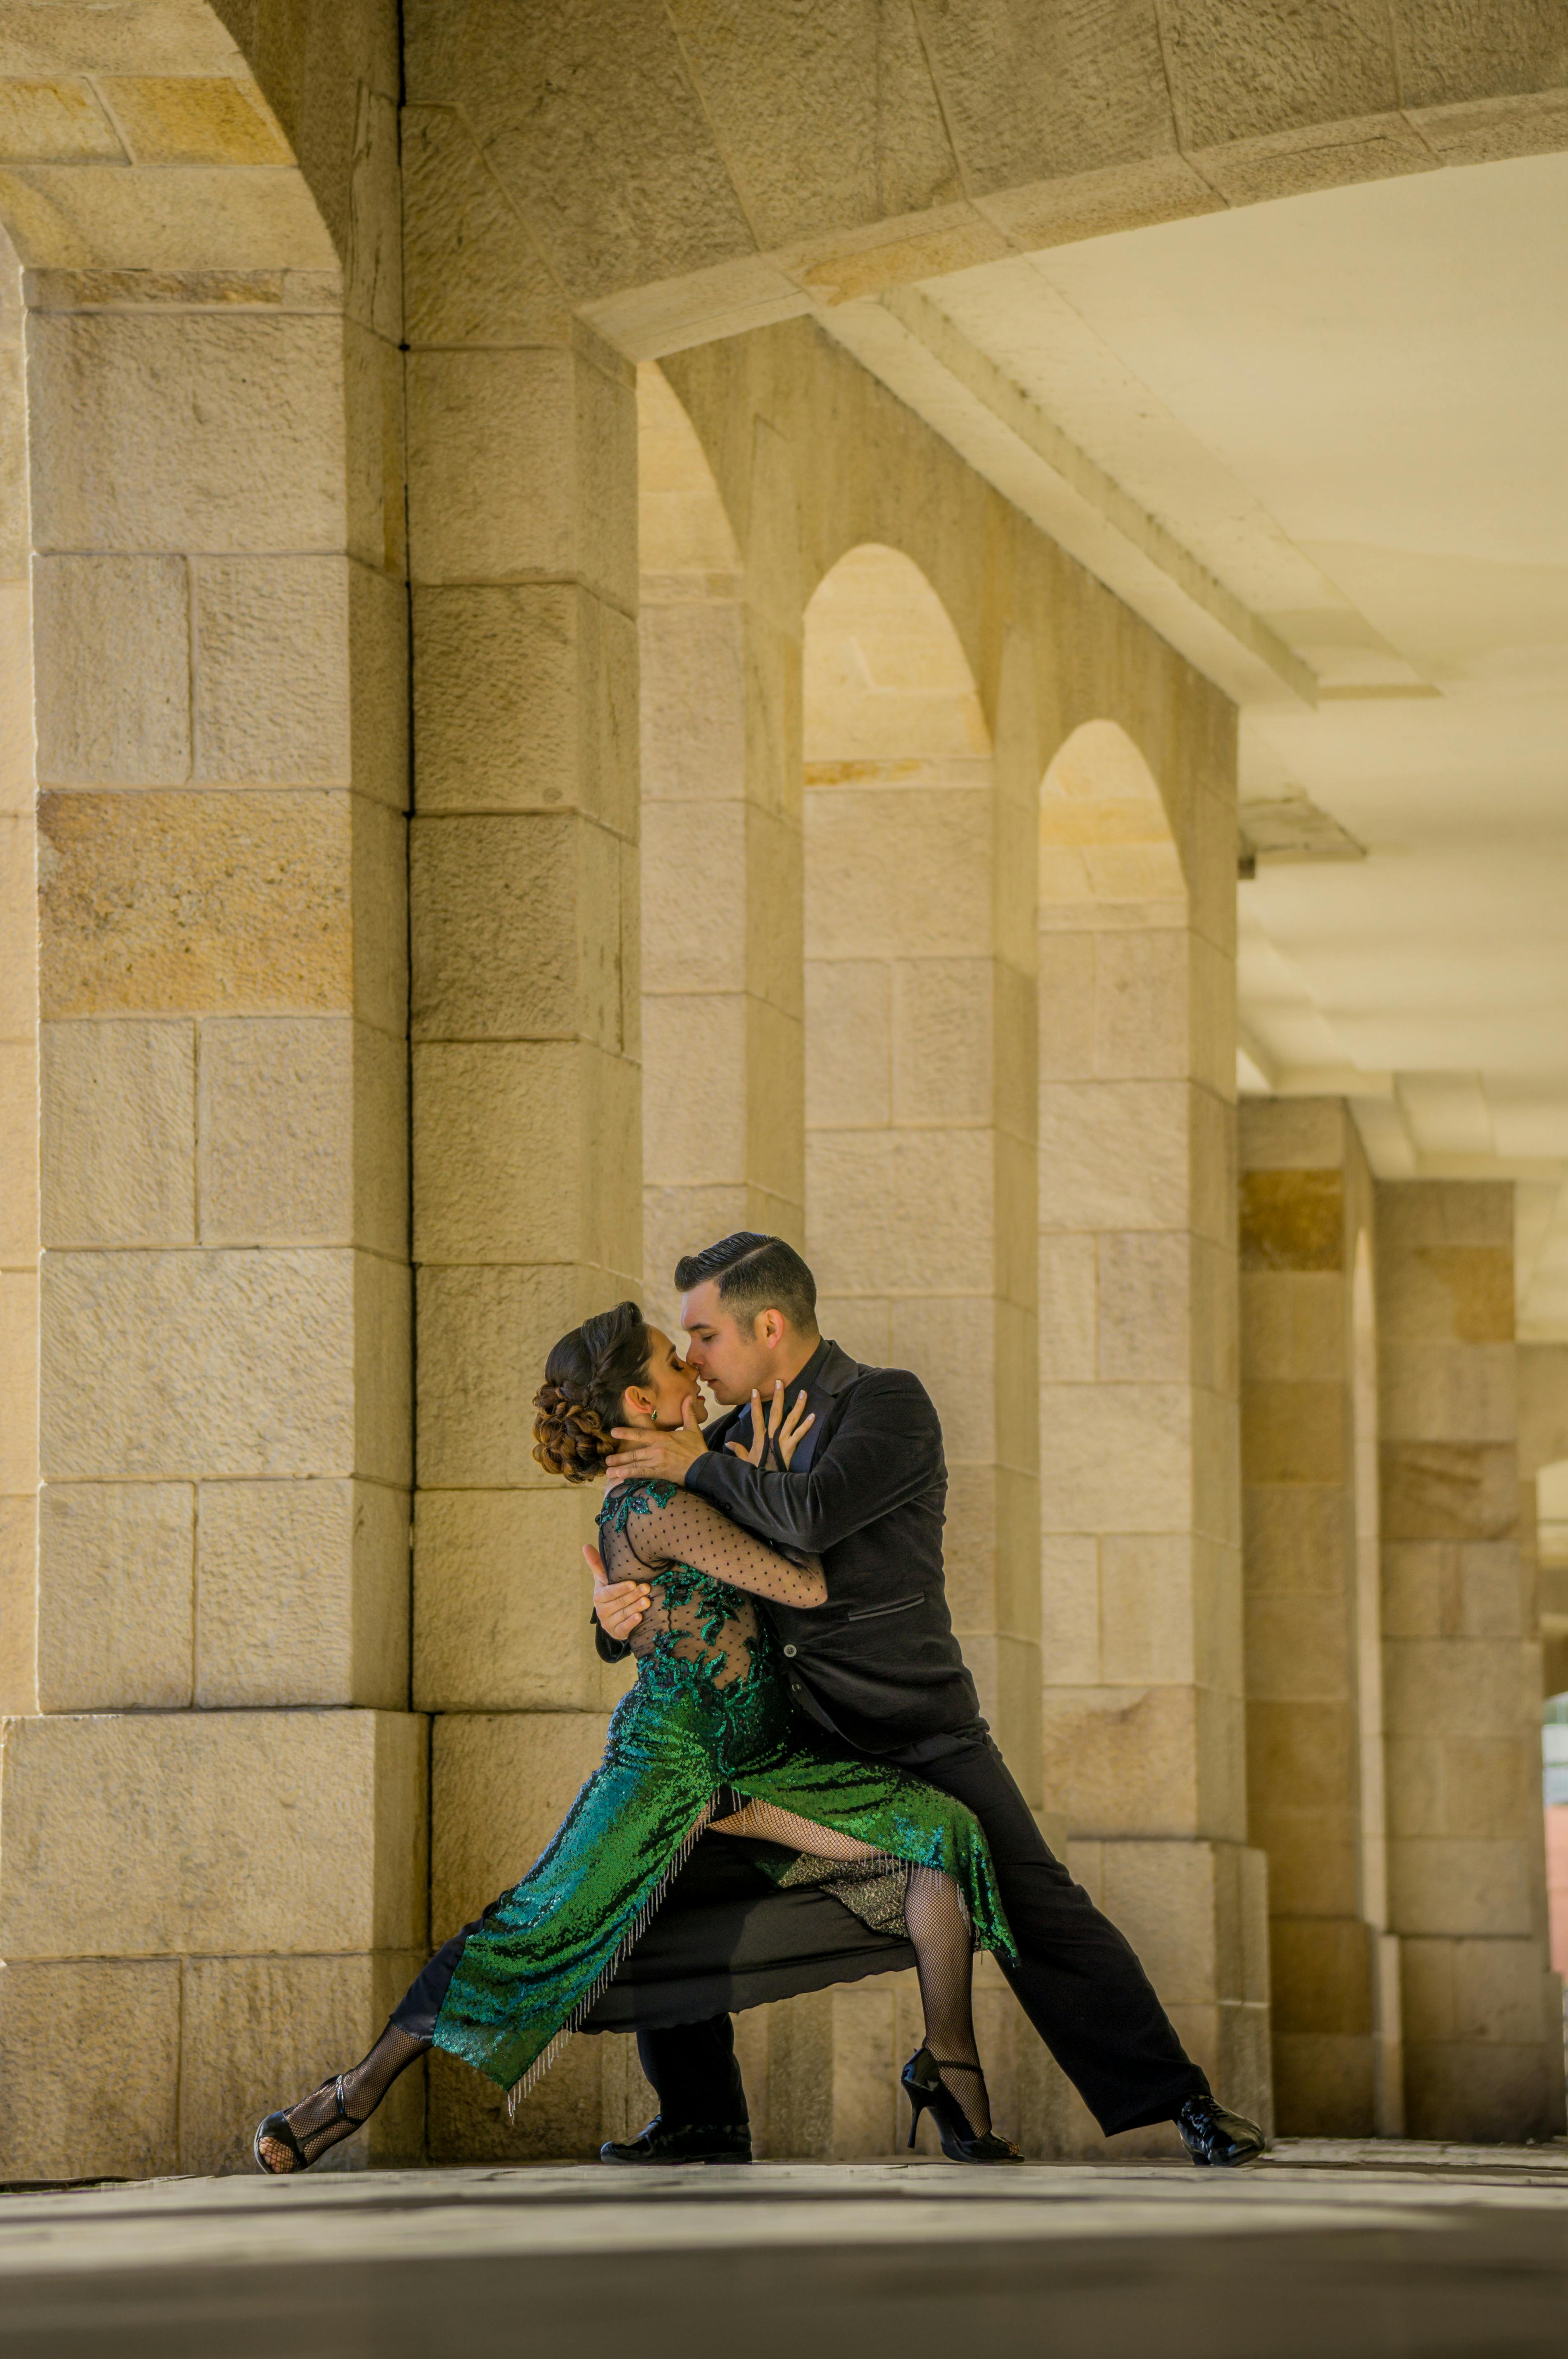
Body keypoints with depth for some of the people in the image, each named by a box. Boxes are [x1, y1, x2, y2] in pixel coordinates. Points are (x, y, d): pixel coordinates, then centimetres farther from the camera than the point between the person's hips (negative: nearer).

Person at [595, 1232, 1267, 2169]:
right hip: (791, 1741, 6)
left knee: (1040, 1911, -13)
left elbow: (813, 1516, -27)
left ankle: (1181, 2100, -6)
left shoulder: (891, 1403, -10)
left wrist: (697, 1467, -15)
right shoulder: (737, 1438, 9)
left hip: (920, 1732, -5)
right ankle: (699, 2115, 13)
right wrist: (619, 1614, -11)